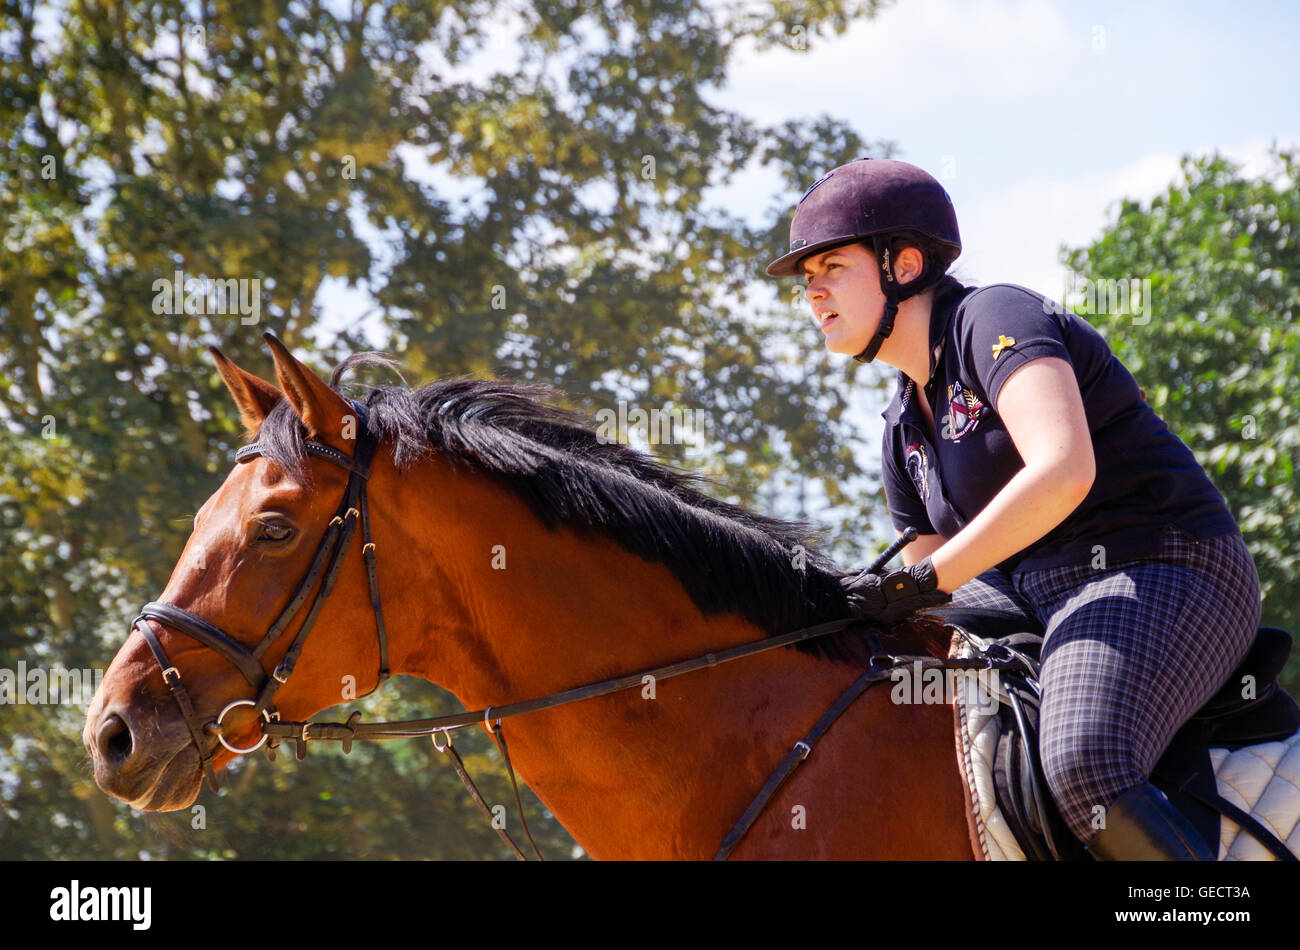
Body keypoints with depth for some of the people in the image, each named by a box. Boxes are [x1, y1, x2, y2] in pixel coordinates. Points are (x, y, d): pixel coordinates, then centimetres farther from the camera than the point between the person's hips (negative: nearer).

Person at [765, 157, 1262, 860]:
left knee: (1083, 767, -35)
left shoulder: (997, 317, -11)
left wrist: (921, 582, -27)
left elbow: (1063, 471, -28)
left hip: (1162, 573, -9)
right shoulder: (905, 428, 15)